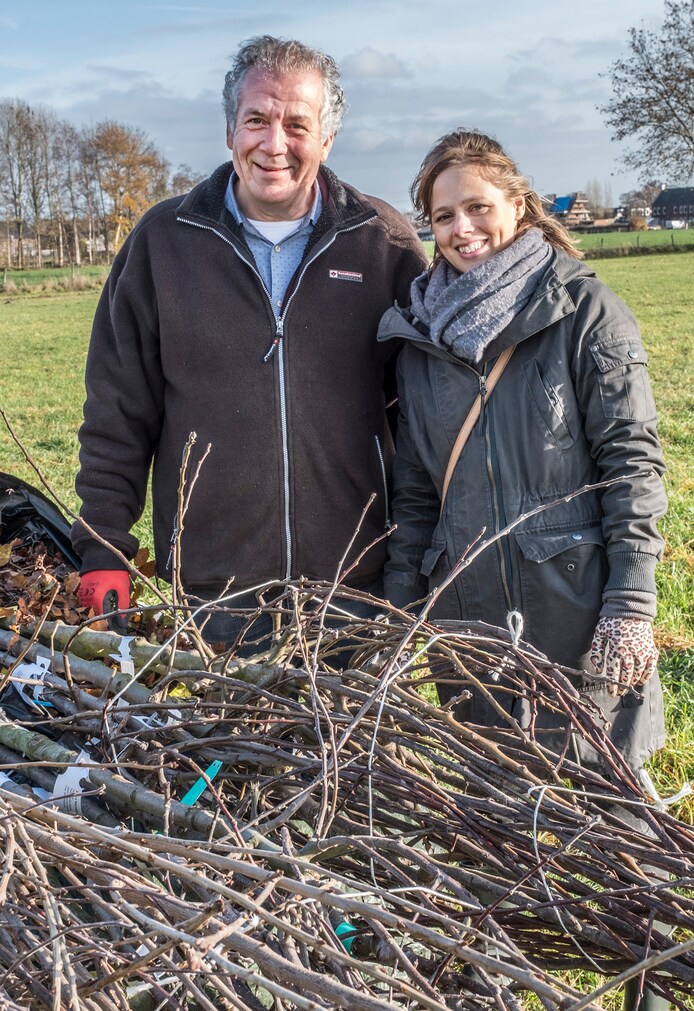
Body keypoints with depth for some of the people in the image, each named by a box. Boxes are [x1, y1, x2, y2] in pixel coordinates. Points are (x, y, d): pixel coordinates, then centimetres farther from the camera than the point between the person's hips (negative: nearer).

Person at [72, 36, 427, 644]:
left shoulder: (386, 245, 0)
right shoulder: (162, 241, 1)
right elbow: (117, 415, 4)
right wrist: (104, 551, -1)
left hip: (359, 586, 0)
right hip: (211, 588, 0)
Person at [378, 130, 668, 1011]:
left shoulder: (583, 308, -3)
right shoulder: (421, 333, 10)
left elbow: (632, 460, -6)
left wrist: (631, 602, -12)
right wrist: (399, 605, 10)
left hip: (577, 609, -3)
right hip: (469, 611, 4)